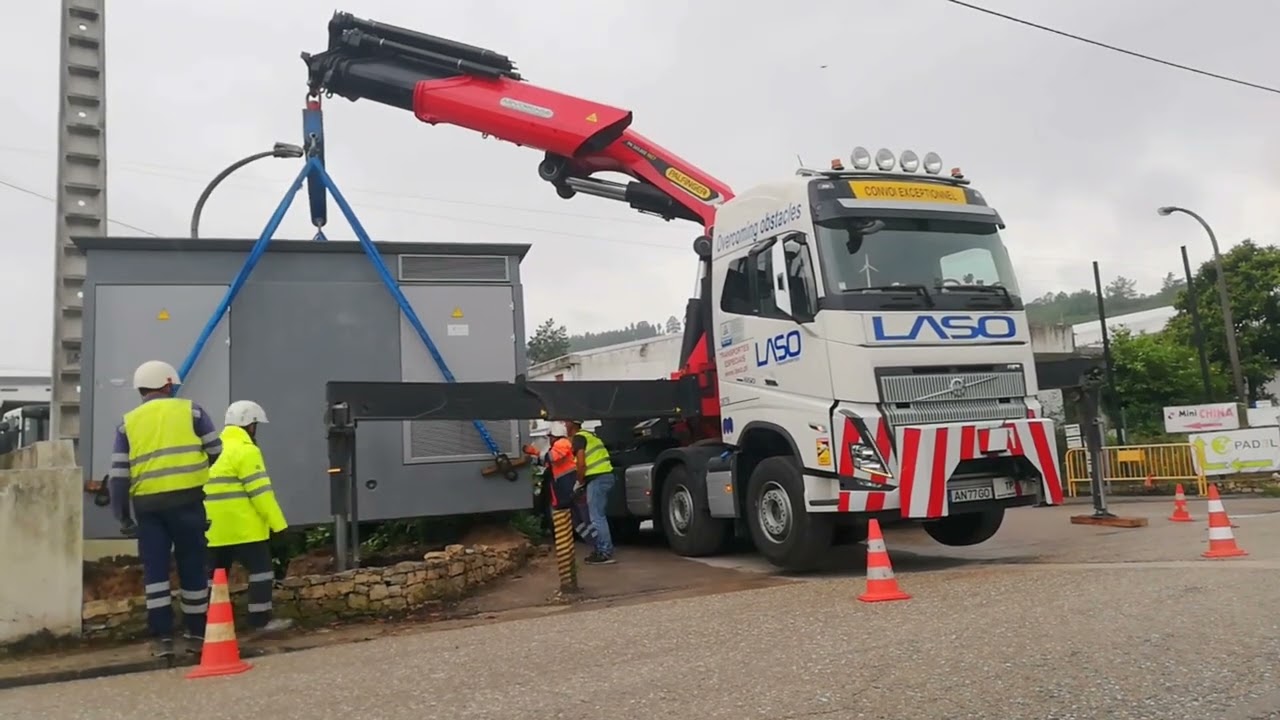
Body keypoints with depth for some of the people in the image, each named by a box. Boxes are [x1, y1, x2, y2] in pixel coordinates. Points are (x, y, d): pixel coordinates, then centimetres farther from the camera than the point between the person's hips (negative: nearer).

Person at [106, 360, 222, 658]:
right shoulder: (190, 410, 6)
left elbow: (118, 473, 6)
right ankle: (196, 634, 14)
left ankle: (161, 637, 7)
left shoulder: (128, 422, 11)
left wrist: (121, 512, 14)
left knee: (155, 569, 8)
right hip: (186, 498, -2)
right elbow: (217, 451, 5)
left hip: (147, 503, 2)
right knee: (192, 566, 7)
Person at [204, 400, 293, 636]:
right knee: (260, 570, 1)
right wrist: (278, 524, -14)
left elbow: (212, 488, 16)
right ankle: (261, 621, 3)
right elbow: (261, 492, -16)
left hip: (215, 528, 8)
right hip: (244, 526, -8)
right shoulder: (245, 450, -10)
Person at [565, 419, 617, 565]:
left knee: (597, 518, -7)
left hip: (597, 479, -10)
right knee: (598, 516, 16)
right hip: (606, 476, 10)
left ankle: (605, 554, -7)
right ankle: (602, 550, 19)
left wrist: (579, 482, -4)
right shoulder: (589, 435, 21)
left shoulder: (578, 438, -8)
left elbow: (581, 463, -17)